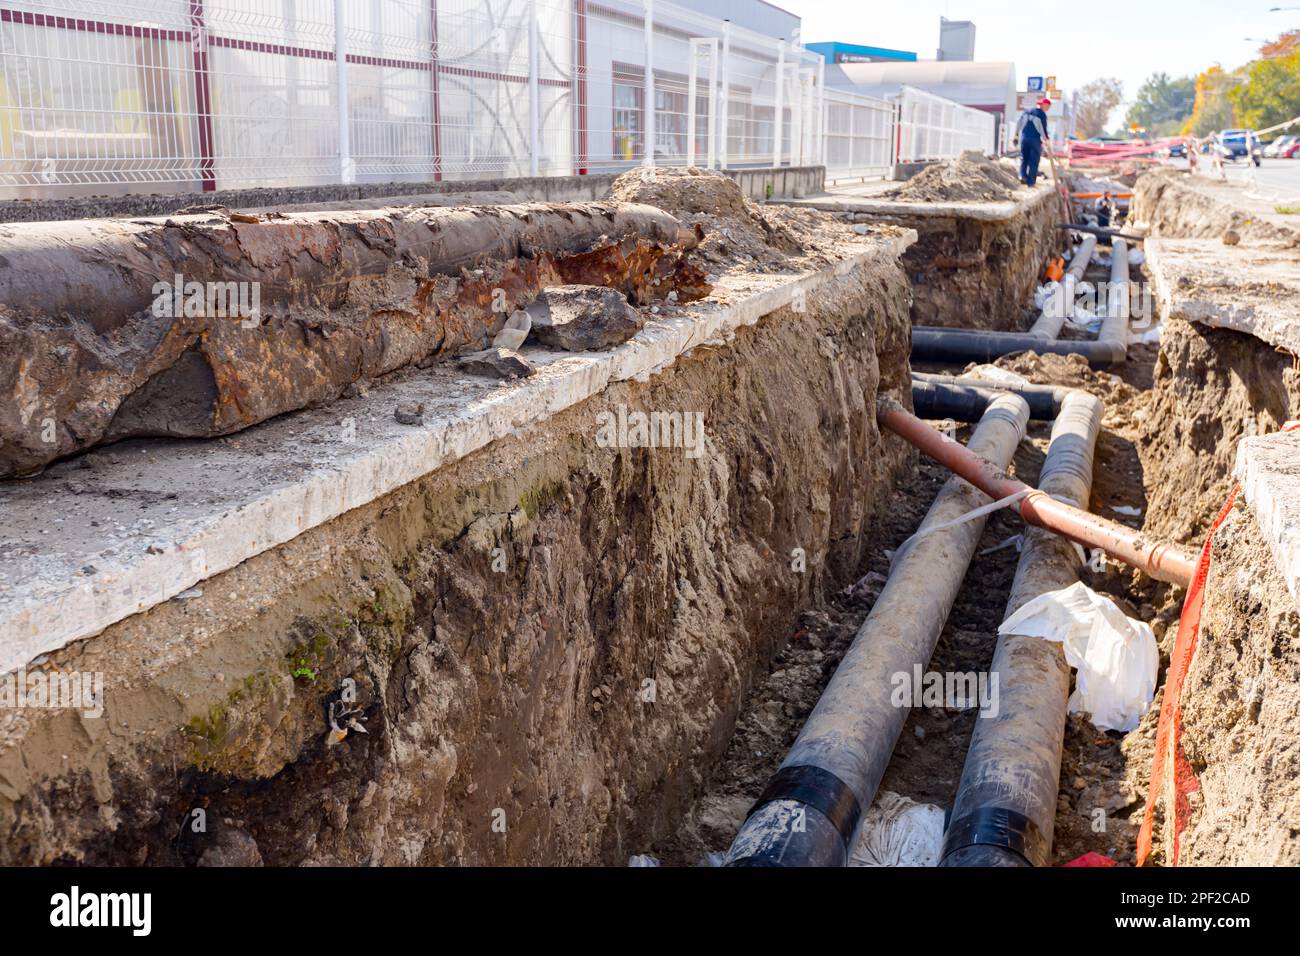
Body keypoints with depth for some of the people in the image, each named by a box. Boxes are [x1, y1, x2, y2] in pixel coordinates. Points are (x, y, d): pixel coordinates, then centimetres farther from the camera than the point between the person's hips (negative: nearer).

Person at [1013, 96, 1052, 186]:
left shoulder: (1026, 112, 12)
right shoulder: (1042, 115, -6)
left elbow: (1018, 125, 13)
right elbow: (1043, 129, -9)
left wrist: (1016, 136, 19)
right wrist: (1046, 140, -1)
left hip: (1023, 137, 5)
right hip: (1035, 139, -5)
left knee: (1024, 158, 15)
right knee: (1034, 160, 3)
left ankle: (1022, 175, -3)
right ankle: (1030, 181, 2)